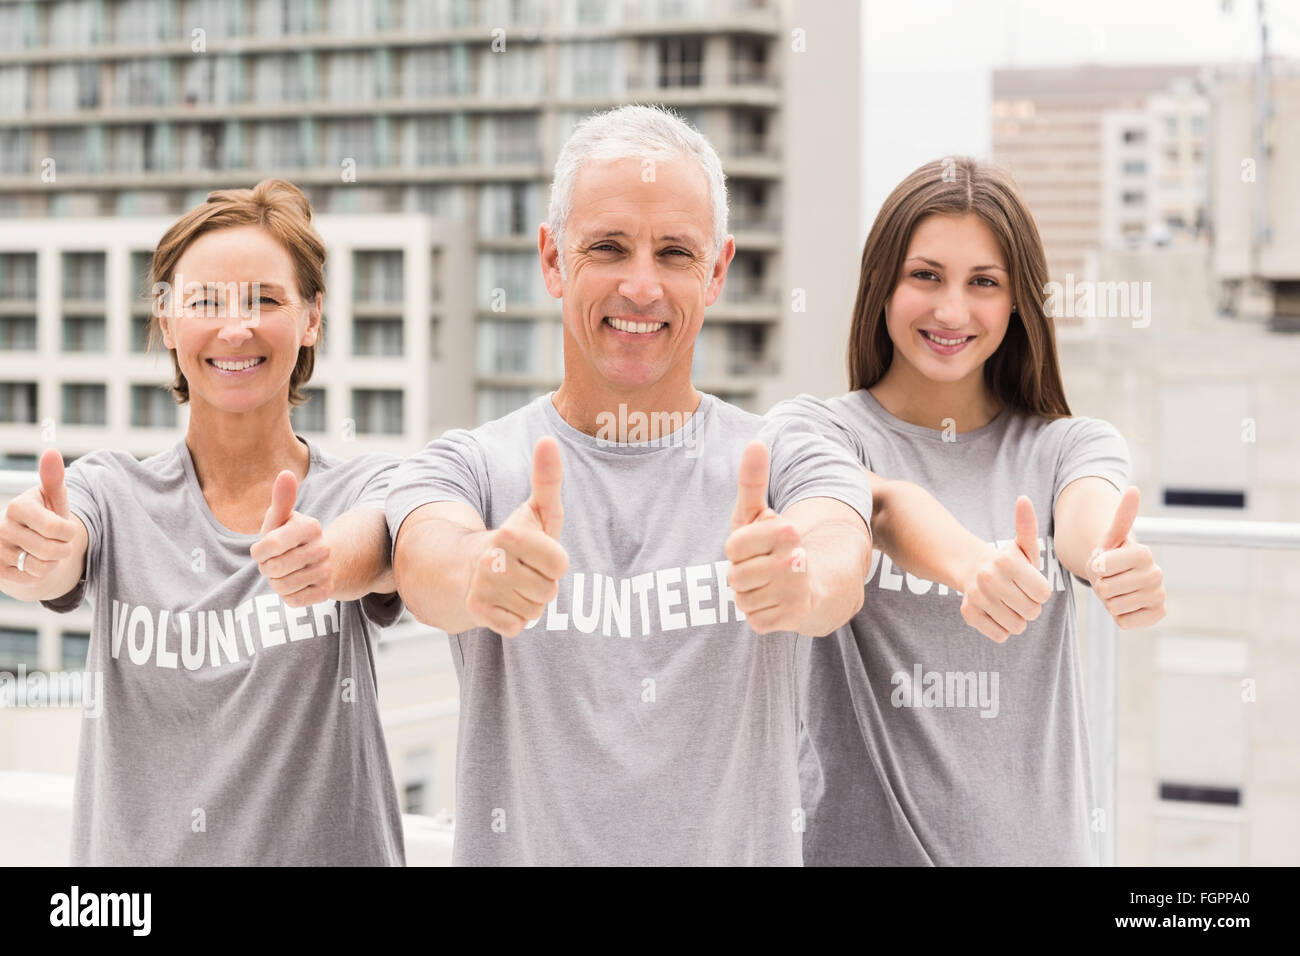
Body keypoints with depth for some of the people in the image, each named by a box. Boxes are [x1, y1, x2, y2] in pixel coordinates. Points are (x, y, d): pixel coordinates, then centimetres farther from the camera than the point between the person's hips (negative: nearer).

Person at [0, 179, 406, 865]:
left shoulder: (370, 488, -3)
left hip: (327, 848, -1)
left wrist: (324, 560, -47)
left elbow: (377, 551, -25)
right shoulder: (112, 493, 0)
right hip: (134, 849, 1)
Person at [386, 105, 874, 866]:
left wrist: (804, 579, -46)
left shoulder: (795, 464, -1)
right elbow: (429, 562, -22)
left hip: (743, 845, 0)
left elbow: (840, 561, -23)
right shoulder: (469, 468, -1)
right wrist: (482, 576, -45)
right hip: (526, 845, 0)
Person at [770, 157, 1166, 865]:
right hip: (857, 839, -2)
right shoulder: (810, 428, -3)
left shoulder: (1071, 446, 4)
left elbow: (1088, 520, -19)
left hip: (1038, 839, 2)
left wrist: (1113, 563, -43)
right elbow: (877, 509, -25)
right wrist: (970, 562, -46)